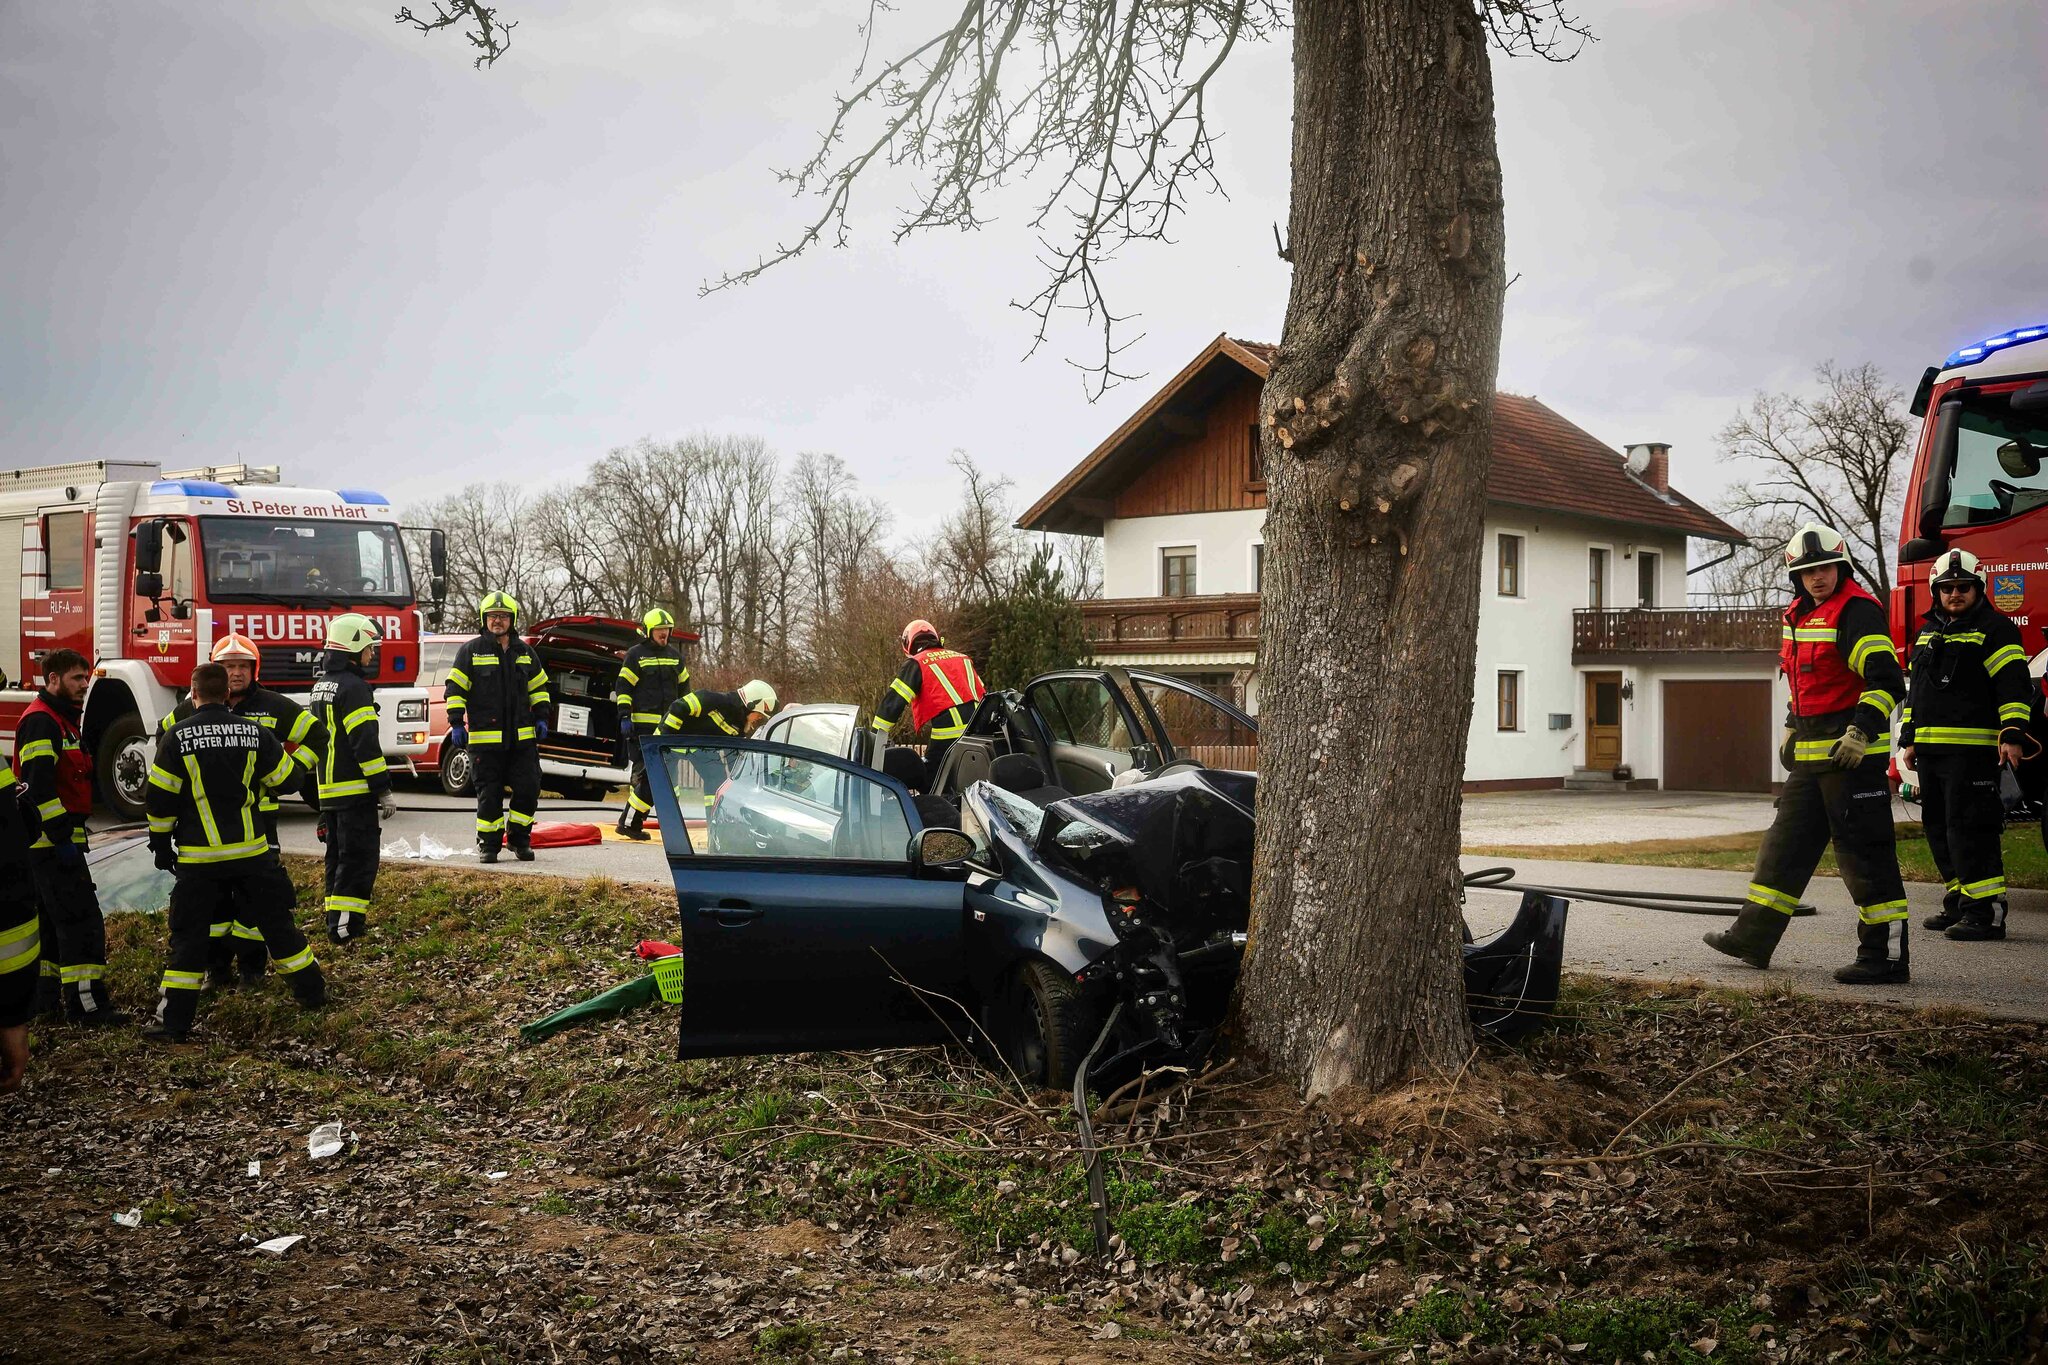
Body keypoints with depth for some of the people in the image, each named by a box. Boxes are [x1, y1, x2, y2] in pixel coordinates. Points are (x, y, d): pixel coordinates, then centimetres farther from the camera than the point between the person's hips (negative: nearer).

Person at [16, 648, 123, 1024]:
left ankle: (39, 994, 23)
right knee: (82, 919, -11)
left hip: (54, 839, 11)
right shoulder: (41, 721, -15)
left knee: (52, 919, 15)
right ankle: (87, 1003, -10)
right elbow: (39, 785, -24)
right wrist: (63, 837, -25)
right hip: (50, 839, -11)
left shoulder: (62, 719, 19)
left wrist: (69, 833, 23)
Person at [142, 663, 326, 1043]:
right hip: (252, 852, 2)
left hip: (198, 858, -2)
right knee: (277, 924, 15)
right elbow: (286, 777, 12)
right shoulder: (254, 732, -1)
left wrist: (161, 843, 7)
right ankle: (312, 992, 25)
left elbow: (160, 798, -5)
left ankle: (174, 1020, 3)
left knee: (189, 936, 4)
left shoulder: (176, 737, -7)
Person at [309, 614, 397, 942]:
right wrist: (384, 791, -17)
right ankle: (343, 925, -9)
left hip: (329, 789, 10)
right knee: (359, 857, -7)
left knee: (339, 855, 15)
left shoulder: (323, 685, 17)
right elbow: (365, 743, -19)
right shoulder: (353, 687, -15)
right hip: (355, 790, -10)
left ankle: (338, 918, 20)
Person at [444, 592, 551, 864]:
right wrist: (456, 723, -7)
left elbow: (539, 686, 20)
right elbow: (455, 688, -1)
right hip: (485, 737, -3)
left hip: (522, 737, 3)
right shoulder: (471, 651, 0)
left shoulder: (525, 652, 12)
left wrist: (541, 718, 11)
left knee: (528, 789, 0)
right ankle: (488, 844, 14)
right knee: (489, 793, 2)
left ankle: (519, 839, 16)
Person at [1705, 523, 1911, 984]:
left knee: (1864, 851, -6)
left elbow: (1886, 679, -21)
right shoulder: (1800, 615, 15)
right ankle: (1754, 936, 23)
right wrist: (1793, 727, 25)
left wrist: (1861, 730, -28)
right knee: (1787, 842, 14)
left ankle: (1887, 957, 0)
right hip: (1811, 755, 10)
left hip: (1853, 754, -10)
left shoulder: (1857, 610, -14)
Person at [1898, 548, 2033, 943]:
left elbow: (2015, 684, -11)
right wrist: (1908, 739, 21)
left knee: (1969, 828, -12)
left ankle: (1986, 912, -10)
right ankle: (1959, 903, 21)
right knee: (1939, 829, 11)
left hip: (1972, 749, -8)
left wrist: (2012, 734, -20)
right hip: (1930, 749, 8)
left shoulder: (1994, 628, -3)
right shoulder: (1928, 632, 20)